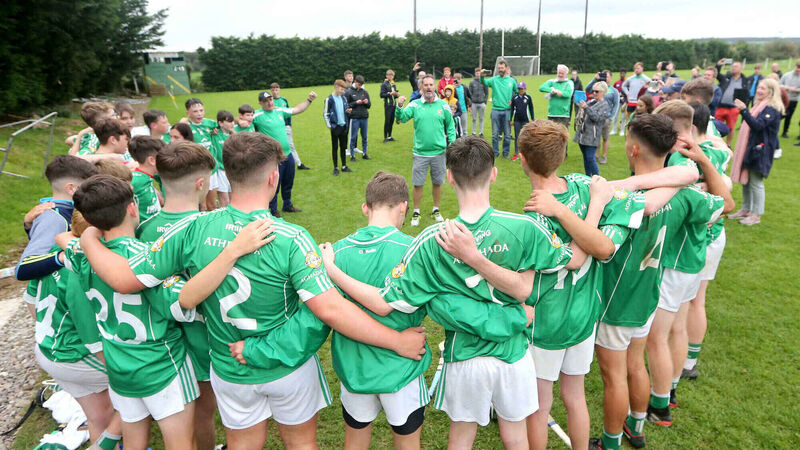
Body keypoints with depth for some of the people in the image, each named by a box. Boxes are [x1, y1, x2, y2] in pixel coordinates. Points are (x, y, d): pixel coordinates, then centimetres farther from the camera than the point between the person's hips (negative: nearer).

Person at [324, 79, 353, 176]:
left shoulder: (344, 98, 7)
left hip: (344, 126, 5)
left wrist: (348, 110, -1)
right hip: (335, 127, -5)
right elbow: (326, 114, -9)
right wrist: (329, 126, -14)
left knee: (343, 147, 12)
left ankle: (344, 166, 22)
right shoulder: (329, 99, -10)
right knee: (335, 147, 4)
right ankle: (336, 168, 11)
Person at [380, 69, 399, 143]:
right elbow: (382, 95, -9)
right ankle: (385, 137, 0)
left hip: (394, 104, 6)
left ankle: (389, 136, 18)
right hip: (388, 105, -6)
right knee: (387, 121, -7)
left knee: (392, 120, 9)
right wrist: (390, 93, -18)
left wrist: (396, 94, 2)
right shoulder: (384, 84, -3)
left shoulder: (394, 84, 16)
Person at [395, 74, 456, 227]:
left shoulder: (443, 105, 1)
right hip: (420, 152, -1)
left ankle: (436, 210, 31)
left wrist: (452, 144, 0)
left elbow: (450, 126, 7)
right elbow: (402, 118, -14)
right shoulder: (415, 105, -2)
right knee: (417, 184, 4)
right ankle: (416, 213, 20)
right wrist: (399, 107, -33)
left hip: (439, 151, 1)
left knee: (437, 183, 13)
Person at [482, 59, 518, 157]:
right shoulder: (494, 79, 1)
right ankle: (495, 152, 17)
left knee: (507, 134, 6)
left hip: (507, 111, 1)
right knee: (495, 134, 5)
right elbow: (485, 83, -18)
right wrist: (482, 76, -37)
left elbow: (517, 92, 18)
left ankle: (506, 152, 19)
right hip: (496, 110, -1)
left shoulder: (512, 80, 6)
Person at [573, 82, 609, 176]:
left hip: (591, 136, -7)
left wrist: (586, 108, -24)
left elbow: (597, 117, -17)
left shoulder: (604, 104, -3)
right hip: (582, 133, 7)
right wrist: (580, 106, 7)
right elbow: (583, 114, 27)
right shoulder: (591, 101, 16)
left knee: (590, 158, -12)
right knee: (585, 157, 12)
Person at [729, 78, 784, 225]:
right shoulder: (759, 106, 14)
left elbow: (758, 125, -28)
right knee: (745, 180, 14)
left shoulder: (772, 110, -13)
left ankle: (756, 215, 6)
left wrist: (744, 110, -36)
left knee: (756, 183, -3)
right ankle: (745, 210, 26)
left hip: (760, 151, -9)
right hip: (748, 148, 9)